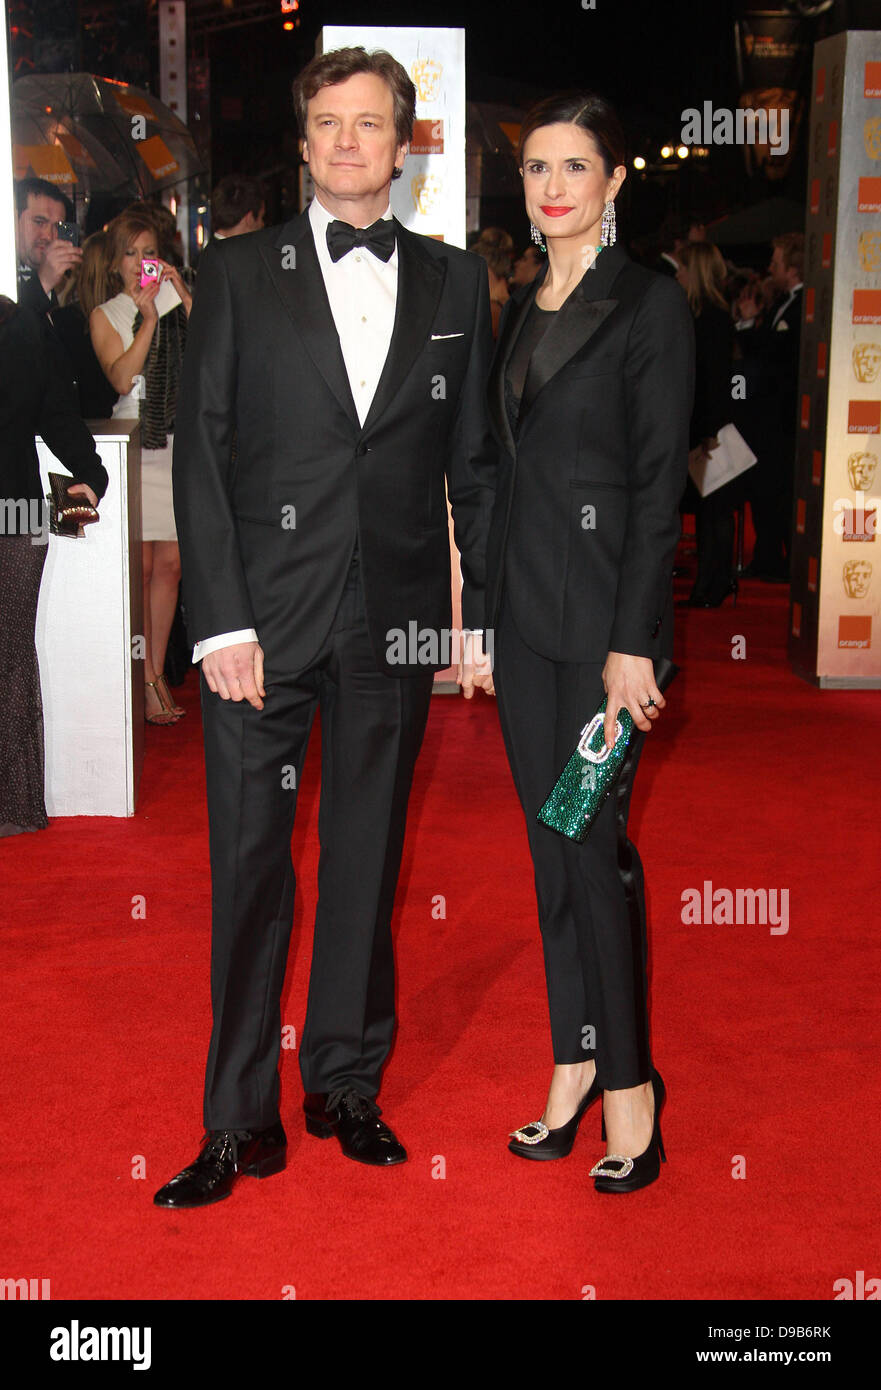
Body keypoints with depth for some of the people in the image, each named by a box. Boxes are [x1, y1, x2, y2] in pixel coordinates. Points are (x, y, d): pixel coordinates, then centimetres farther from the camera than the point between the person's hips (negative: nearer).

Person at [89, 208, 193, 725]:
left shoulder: (177, 307, 15)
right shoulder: (106, 315, 7)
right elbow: (122, 376, -9)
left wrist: (186, 300, -7)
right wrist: (149, 318, -13)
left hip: (179, 443, 3)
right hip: (132, 444, -3)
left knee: (170, 564, 3)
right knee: (138, 566, -6)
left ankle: (158, 671, 13)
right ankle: (143, 682, -1)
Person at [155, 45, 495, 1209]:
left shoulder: (454, 283, 10)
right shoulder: (239, 274, 5)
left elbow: (474, 464, 9)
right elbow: (198, 452, -1)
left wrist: (486, 614, 3)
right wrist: (222, 621, -10)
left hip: (394, 622, 2)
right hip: (265, 619, -1)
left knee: (369, 860, 10)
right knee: (250, 866, 1)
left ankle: (348, 1086, 27)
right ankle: (240, 1122, 14)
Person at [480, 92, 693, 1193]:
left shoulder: (650, 304, -6)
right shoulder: (521, 309, 14)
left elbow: (659, 483, -12)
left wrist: (632, 642, -17)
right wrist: (488, 610, 11)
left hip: (602, 604, -7)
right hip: (521, 604, 7)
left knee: (593, 840, -5)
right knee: (549, 838, 10)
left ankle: (628, 1086, 10)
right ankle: (575, 1066, 22)